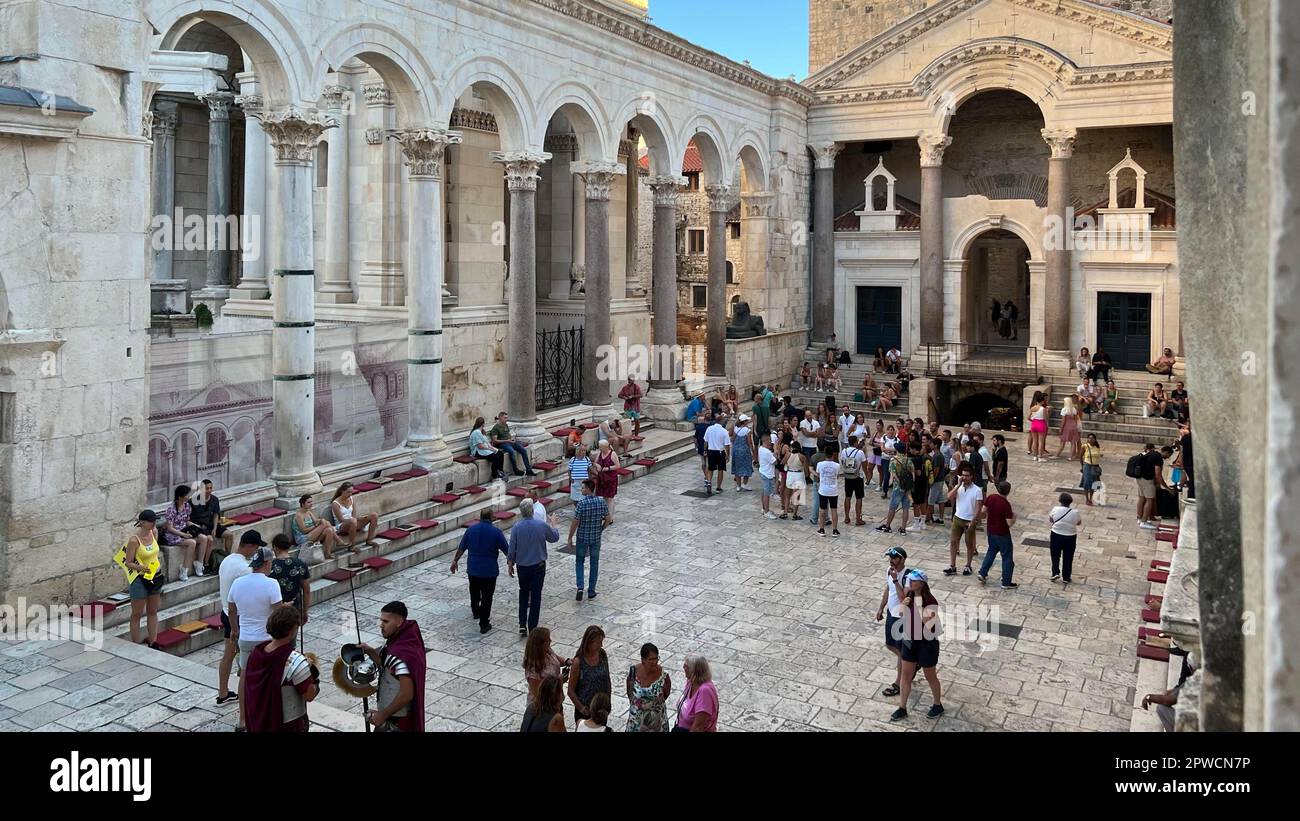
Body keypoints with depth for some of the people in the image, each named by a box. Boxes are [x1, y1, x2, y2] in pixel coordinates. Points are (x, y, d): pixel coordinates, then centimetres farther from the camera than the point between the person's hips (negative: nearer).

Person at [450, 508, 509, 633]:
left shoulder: (471, 529, -2)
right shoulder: (496, 531, -12)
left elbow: (461, 548, 6)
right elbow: (506, 550, -6)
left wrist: (455, 560, 20)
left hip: (473, 569, 4)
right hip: (489, 571, -4)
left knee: (474, 592, 25)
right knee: (487, 597, 3)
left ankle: (476, 612, 46)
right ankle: (484, 624, 5)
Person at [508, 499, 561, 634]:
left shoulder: (516, 527, -12)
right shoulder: (542, 525, -13)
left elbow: (511, 549, -6)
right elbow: (555, 537, 6)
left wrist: (510, 565, 7)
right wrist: (553, 524, 23)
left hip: (522, 566, 1)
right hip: (538, 566, -1)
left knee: (523, 593, 20)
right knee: (535, 596, 6)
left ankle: (522, 624, 13)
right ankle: (532, 628, 7)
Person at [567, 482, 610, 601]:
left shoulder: (581, 503, -18)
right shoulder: (601, 502, -7)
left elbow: (575, 522, -15)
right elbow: (608, 519, -2)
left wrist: (570, 537, -3)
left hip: (582, 538, -2)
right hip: (596, 538, 3)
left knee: (580, 562, 14)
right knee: (594, 563, 13)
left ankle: (580, 587, -2)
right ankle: (591, 592, 16)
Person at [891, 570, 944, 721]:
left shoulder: (930, 601, -23)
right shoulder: (909, 595, -4)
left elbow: (928, 624, -25)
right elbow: (901, 614, 9)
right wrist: (903, 604, -11)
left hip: (927, 643, -6)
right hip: (910, 640, 6)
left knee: (930, 676, 13)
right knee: (905, 674, 13)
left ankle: (938, 706, 36)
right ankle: (902, 708, 26)